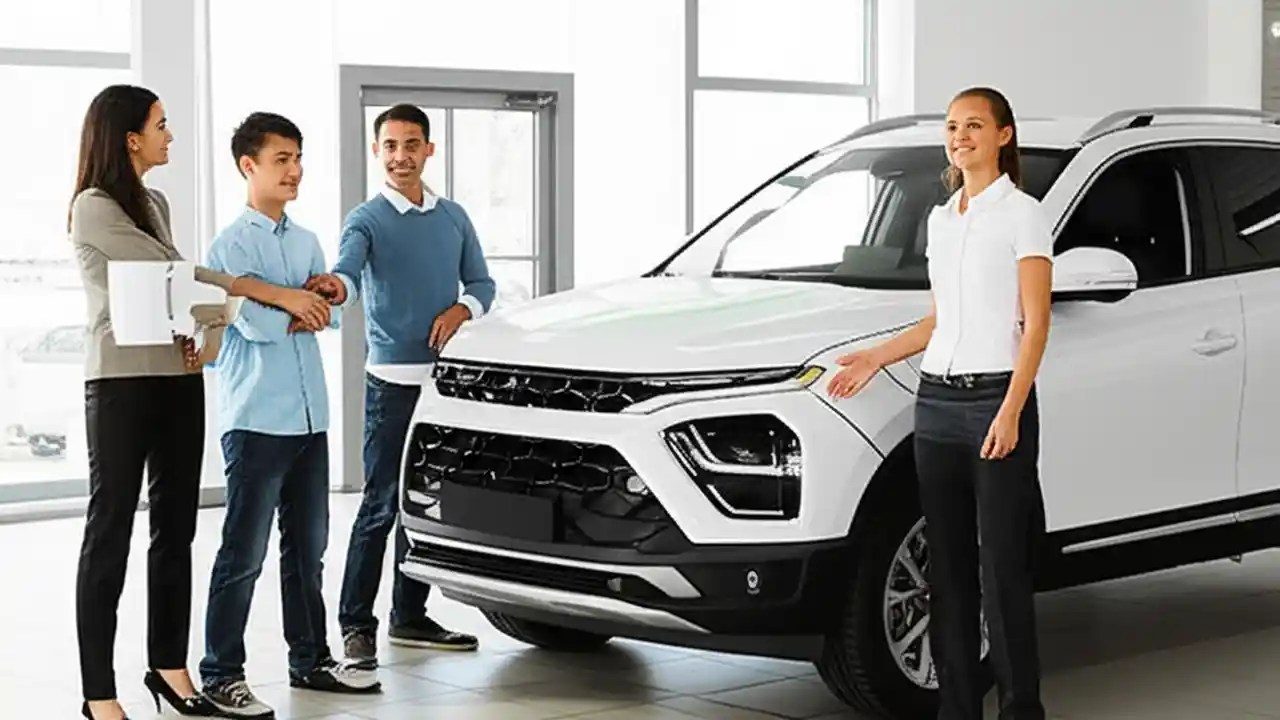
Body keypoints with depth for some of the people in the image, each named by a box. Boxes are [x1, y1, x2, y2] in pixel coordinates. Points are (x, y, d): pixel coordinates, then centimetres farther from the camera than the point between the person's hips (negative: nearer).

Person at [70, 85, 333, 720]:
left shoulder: (155, 204, 17)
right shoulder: (94, 208, -9)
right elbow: (173, 269, -15)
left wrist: (198, 331, -1)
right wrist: (277, 296, -16)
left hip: (179, 378, 8)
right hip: (121, 383, -8)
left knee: (176, 527, 10)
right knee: (110, 531, -4)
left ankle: (168, 666, 20)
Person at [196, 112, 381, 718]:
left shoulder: (306, 241, 16)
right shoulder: (232, 243, -6)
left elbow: (331, 314, 8)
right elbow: (253, 322, -17)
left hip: (310, 415, 7)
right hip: (256, 418, -7)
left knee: (308, 547, 14)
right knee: (244, 553, -5)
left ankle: (310, 659, 25)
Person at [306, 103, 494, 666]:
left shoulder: (453, 217, 14)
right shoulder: (367, 220, -3)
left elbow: (481, 282, 16)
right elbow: (348, 270, -23)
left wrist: (461, 309, -7)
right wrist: (335, 286, -48)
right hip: (393, 380, -5)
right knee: (381, 504, -9)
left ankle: (410, 616, 21)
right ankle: (357, 625, -4)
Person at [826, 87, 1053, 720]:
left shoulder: (1022, 213, -5)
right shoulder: (940, 219, 15)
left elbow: (1035, 323, -9)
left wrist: (1010, 412, -17)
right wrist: (877, 357, 10)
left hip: (997, 399, -7)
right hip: (937, 401, 7)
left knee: (1001, 568, -5)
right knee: (948, 566, 8)